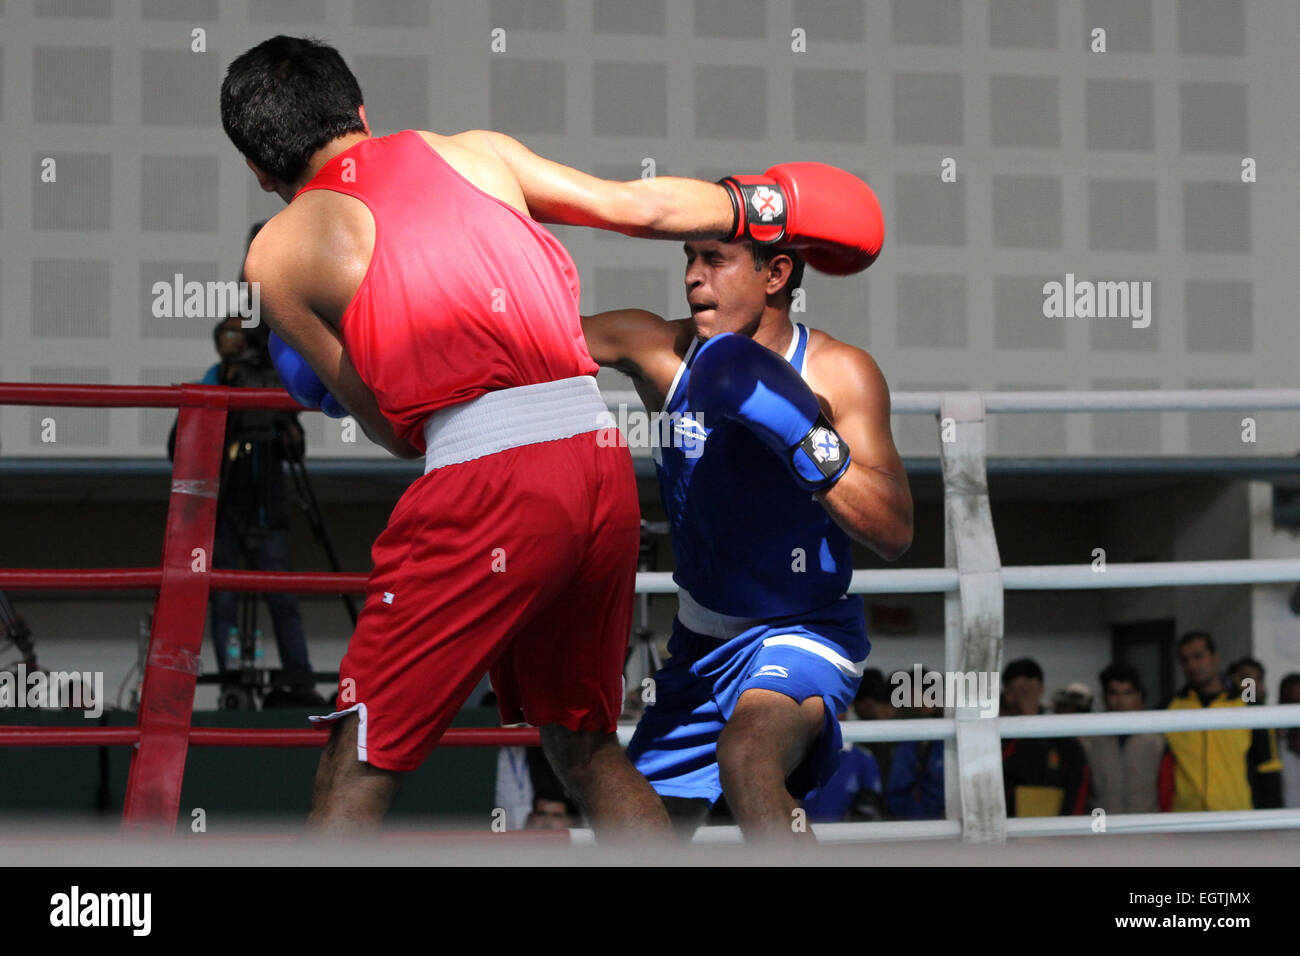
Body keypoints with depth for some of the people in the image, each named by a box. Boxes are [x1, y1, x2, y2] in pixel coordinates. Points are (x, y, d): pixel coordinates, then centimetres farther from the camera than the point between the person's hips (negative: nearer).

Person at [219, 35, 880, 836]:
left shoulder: (278, 255, 8)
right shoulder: (475, 152, 18)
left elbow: (393, 429, 11)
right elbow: (640, 208, 25)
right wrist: (760, 204, 42)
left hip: (486, 480, -5)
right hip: (603, 461, 5)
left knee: (359, 768, 3)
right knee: (585, 744, 23)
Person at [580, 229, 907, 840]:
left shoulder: (839, 374, -16)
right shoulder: (661, 351, -9)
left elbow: (895, 533, -24)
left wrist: (809, 440, -35)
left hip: (804, 634, -5)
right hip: (701, 644, 5)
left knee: (746, 757, -37)